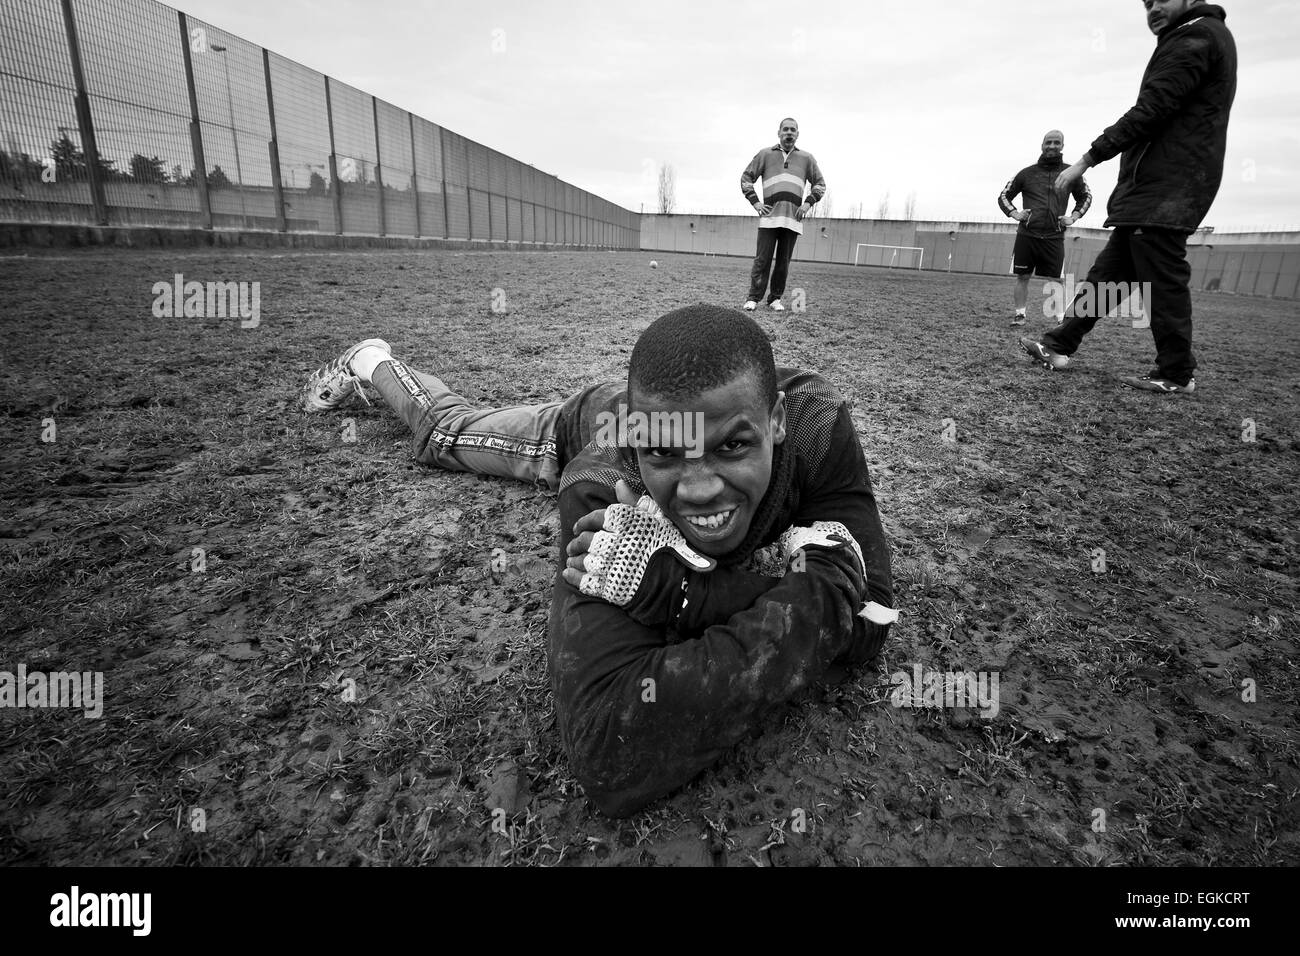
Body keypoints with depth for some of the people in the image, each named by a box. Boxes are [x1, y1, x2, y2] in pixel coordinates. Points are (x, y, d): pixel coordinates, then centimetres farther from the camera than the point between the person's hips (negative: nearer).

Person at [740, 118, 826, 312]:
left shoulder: (806, 158, 16)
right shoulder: (765, 154, 12)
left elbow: (820, 184, 20)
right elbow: (746, 178, 13)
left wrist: (808, 203, 4)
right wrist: (755, 202, 2)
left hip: (793, 218, 2)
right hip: (769, 216, -2)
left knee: (783, 262, 2)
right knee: (762, 259, -6)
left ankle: (775, 299, 9)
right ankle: (753, 298, -3)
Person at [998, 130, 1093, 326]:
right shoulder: (1027, 173, 6)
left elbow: (1085, 197, 20)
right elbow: (1004, 196, 12)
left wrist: (1074, 216, 5)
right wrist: (1014, 213, -4)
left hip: (1054, 237, 0)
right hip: (1026, 235, 0)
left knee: (1056, 280, -1)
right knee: (1022, 277, 2)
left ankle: (1062, 317, 4)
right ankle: (1019, 314, 12)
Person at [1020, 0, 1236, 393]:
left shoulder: (1197, 36, -7)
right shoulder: (1193, 39, 24)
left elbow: (1150, 110, -16)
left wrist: (1087, 159, -15)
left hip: (1162, 188, -10)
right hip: (1153, 188, 10)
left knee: (1162, 281, -7)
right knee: (1106, 274, 7)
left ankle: (1176, 374, 0)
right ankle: (1058, 346, 10)